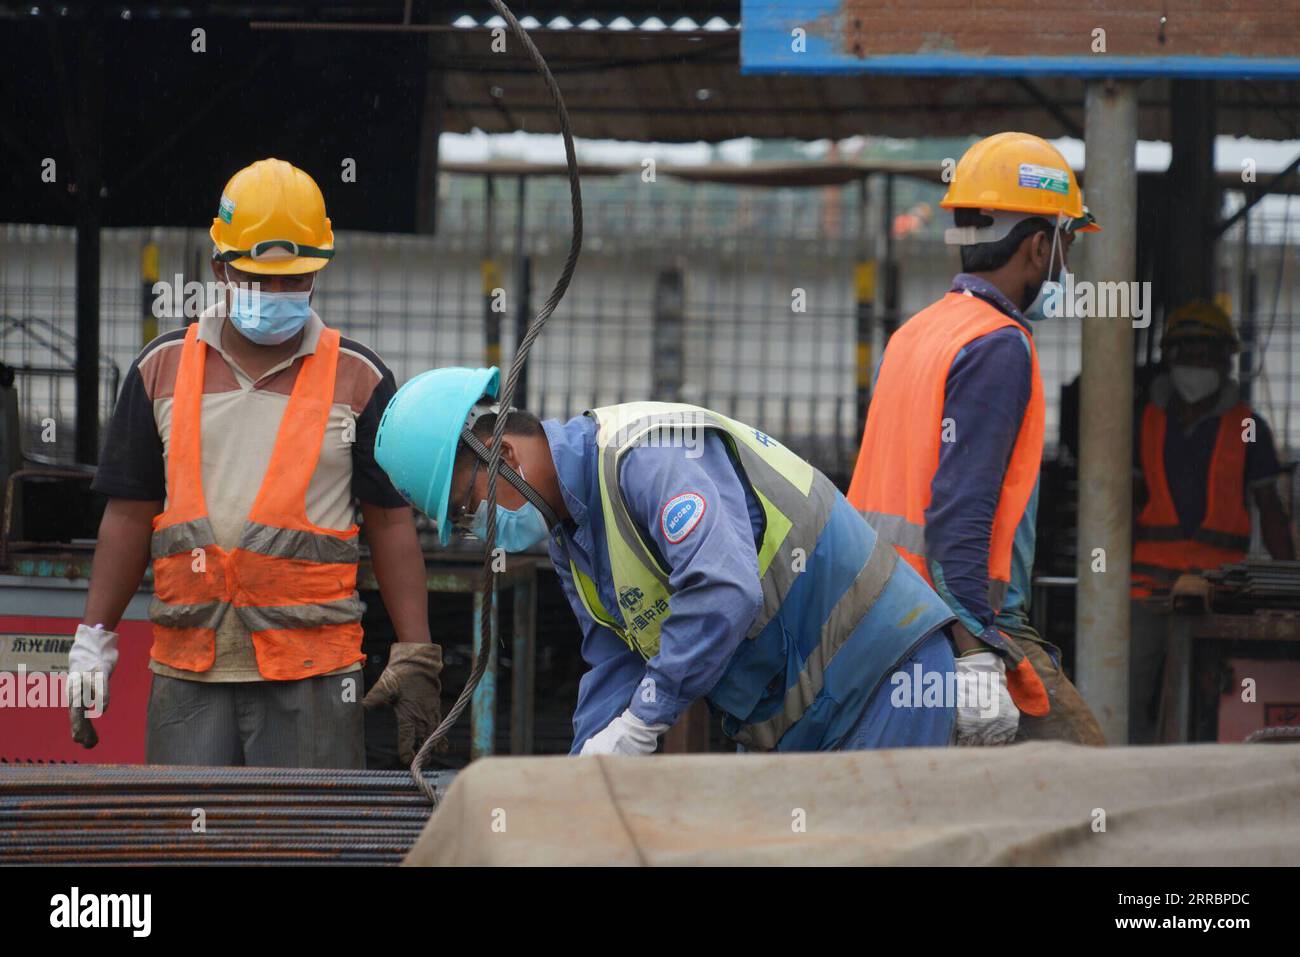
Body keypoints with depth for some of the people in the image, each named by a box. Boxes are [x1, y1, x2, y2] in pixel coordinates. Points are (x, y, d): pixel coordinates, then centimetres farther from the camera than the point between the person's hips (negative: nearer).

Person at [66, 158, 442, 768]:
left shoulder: (359, 381, 6)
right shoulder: (163, 369, 11)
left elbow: (392, 526, 6)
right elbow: (130, 515, 13)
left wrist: (414, 656, 0)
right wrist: (92, 643, 9)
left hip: (312, 671, -2)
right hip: (186, 667, 2)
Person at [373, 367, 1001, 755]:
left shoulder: (650, 450, -21)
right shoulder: (570, 541, 11)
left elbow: (723, 591, -34)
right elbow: (614, 675, 10)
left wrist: (639, 724, -28)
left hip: (887, 682, -10)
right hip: (791, 727, 10)